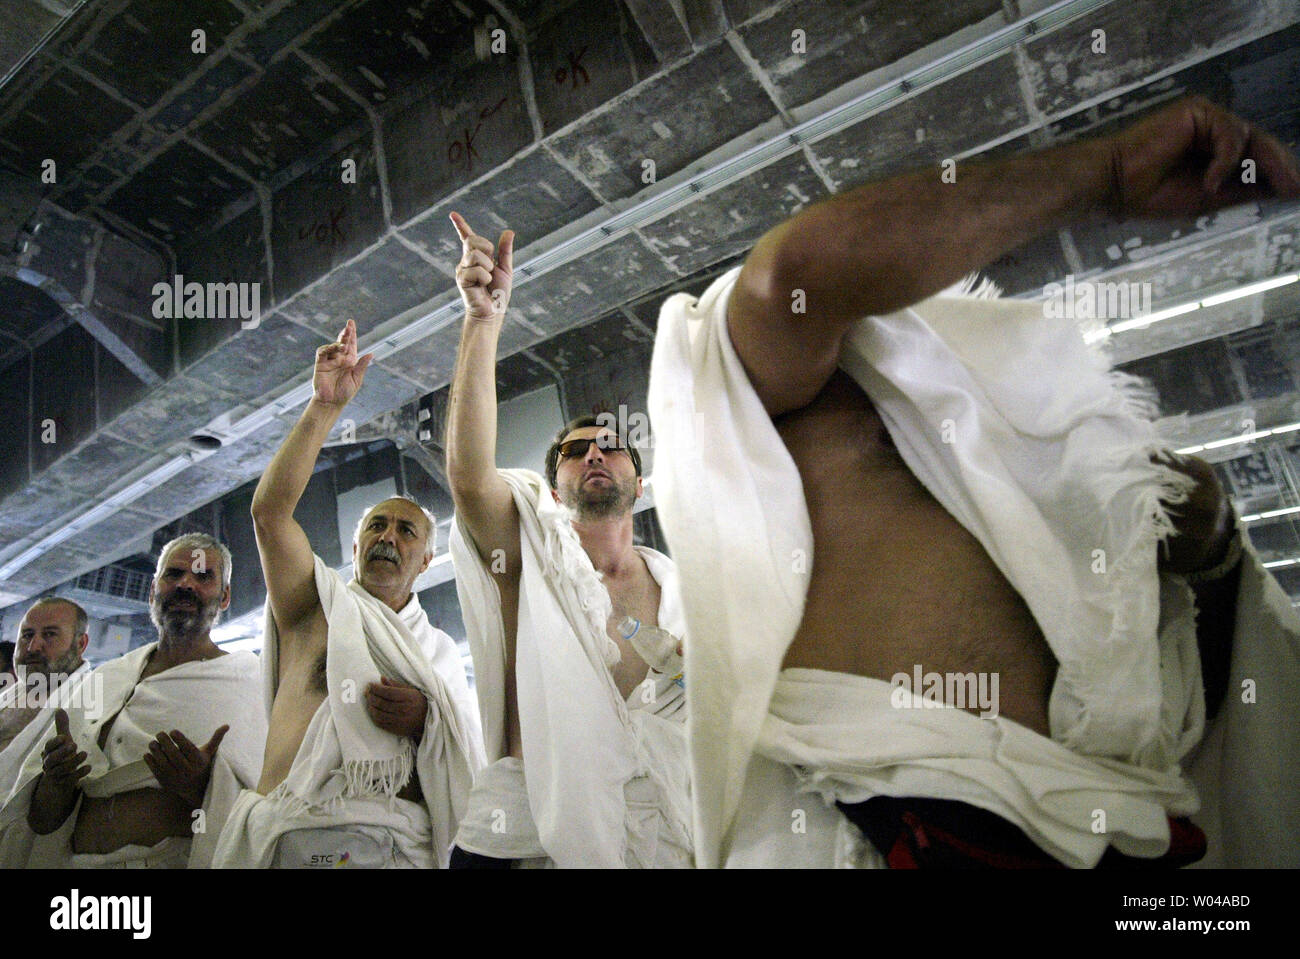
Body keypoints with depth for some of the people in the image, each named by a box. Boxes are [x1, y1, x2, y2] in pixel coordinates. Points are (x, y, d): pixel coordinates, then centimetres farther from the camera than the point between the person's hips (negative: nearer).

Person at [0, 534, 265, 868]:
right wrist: (57, 783, -6)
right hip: (77, 863, 3)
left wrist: (202, 787, -21)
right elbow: (41, 821, 14)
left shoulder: (249, 683, 1)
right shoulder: (100, 680, 13)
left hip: (180, 860, -3)